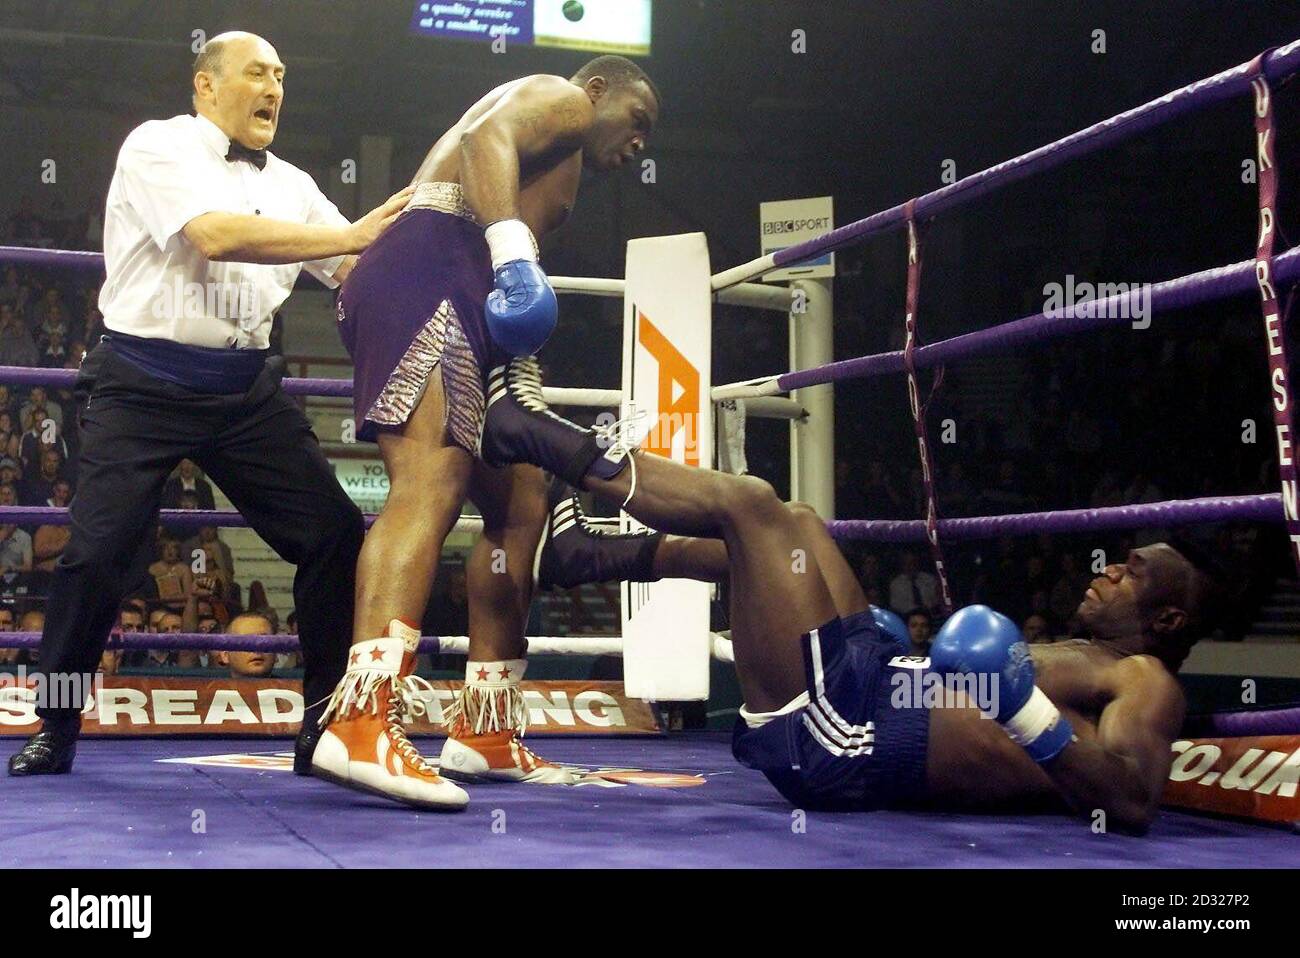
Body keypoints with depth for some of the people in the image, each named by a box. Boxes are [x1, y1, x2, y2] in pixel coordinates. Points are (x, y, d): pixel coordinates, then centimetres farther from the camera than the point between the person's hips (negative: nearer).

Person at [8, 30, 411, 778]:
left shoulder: (291, 184, 13)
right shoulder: (159, 147, -5)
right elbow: (215, 236, -22)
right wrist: (353, 234, -22)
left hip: (246, 388, 6)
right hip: (146, 382, -5)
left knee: (335, 535, -2)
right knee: (98, 548, -10)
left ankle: (328, 727, 8)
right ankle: (55, 728, 10)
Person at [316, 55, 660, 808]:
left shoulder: (563, 167, 38)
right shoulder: (562, 99, 9)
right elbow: (487, 137, -13)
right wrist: (514, 248, -29)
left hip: (452, 297, 11)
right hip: (426, 277, -10)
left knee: (521, 500, 12)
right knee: (431, 484, -26)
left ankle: (485, 732, 12)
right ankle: (362, 725, -42)